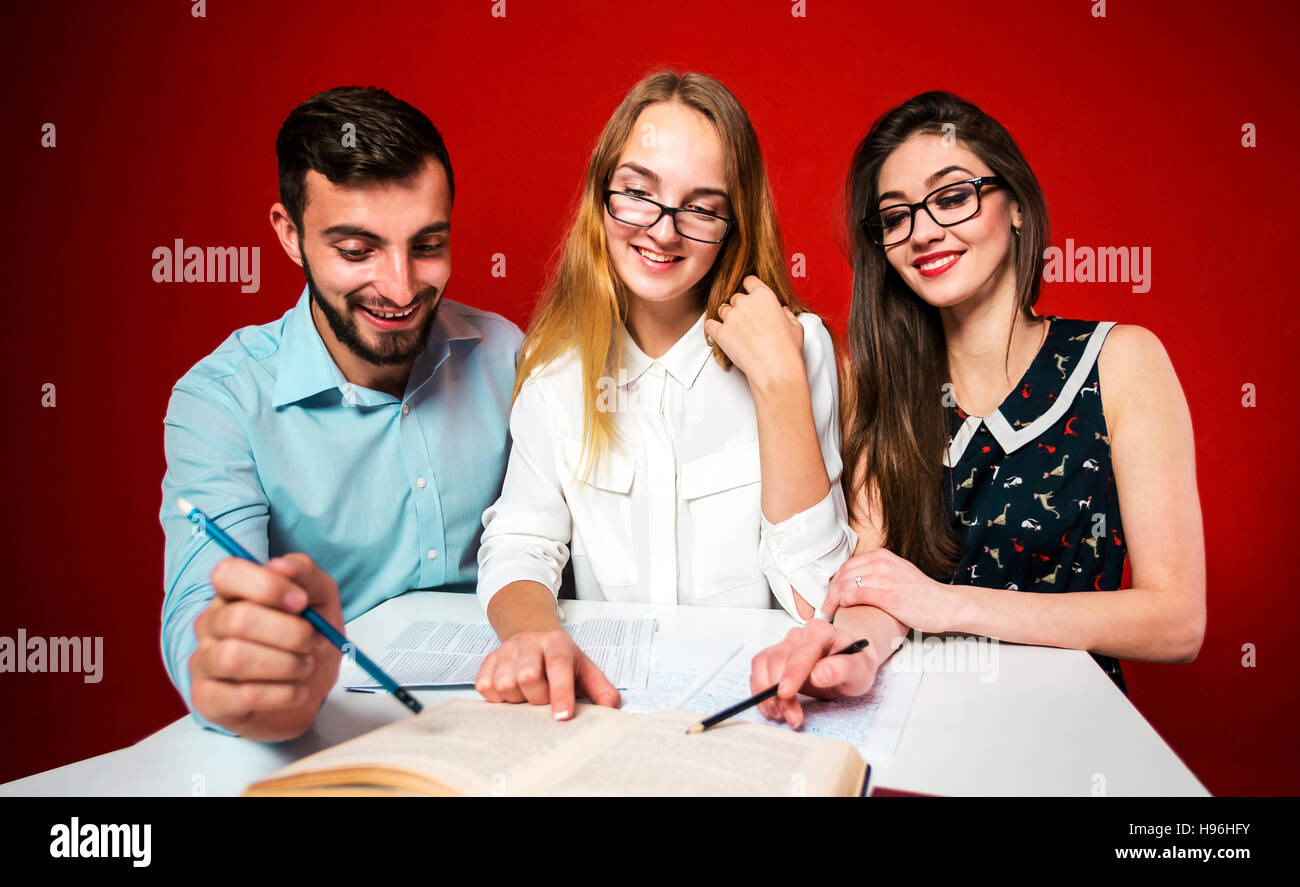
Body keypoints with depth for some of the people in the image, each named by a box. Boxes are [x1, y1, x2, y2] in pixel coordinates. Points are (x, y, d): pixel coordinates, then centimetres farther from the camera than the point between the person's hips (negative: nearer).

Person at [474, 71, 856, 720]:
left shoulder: (799, 346, -6)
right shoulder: (559, 356, 1)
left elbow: (816, 597, -12)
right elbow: (520, 543, -4)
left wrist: (780, 381, -19)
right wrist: (534, 632, -26)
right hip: (602, 686, 3)